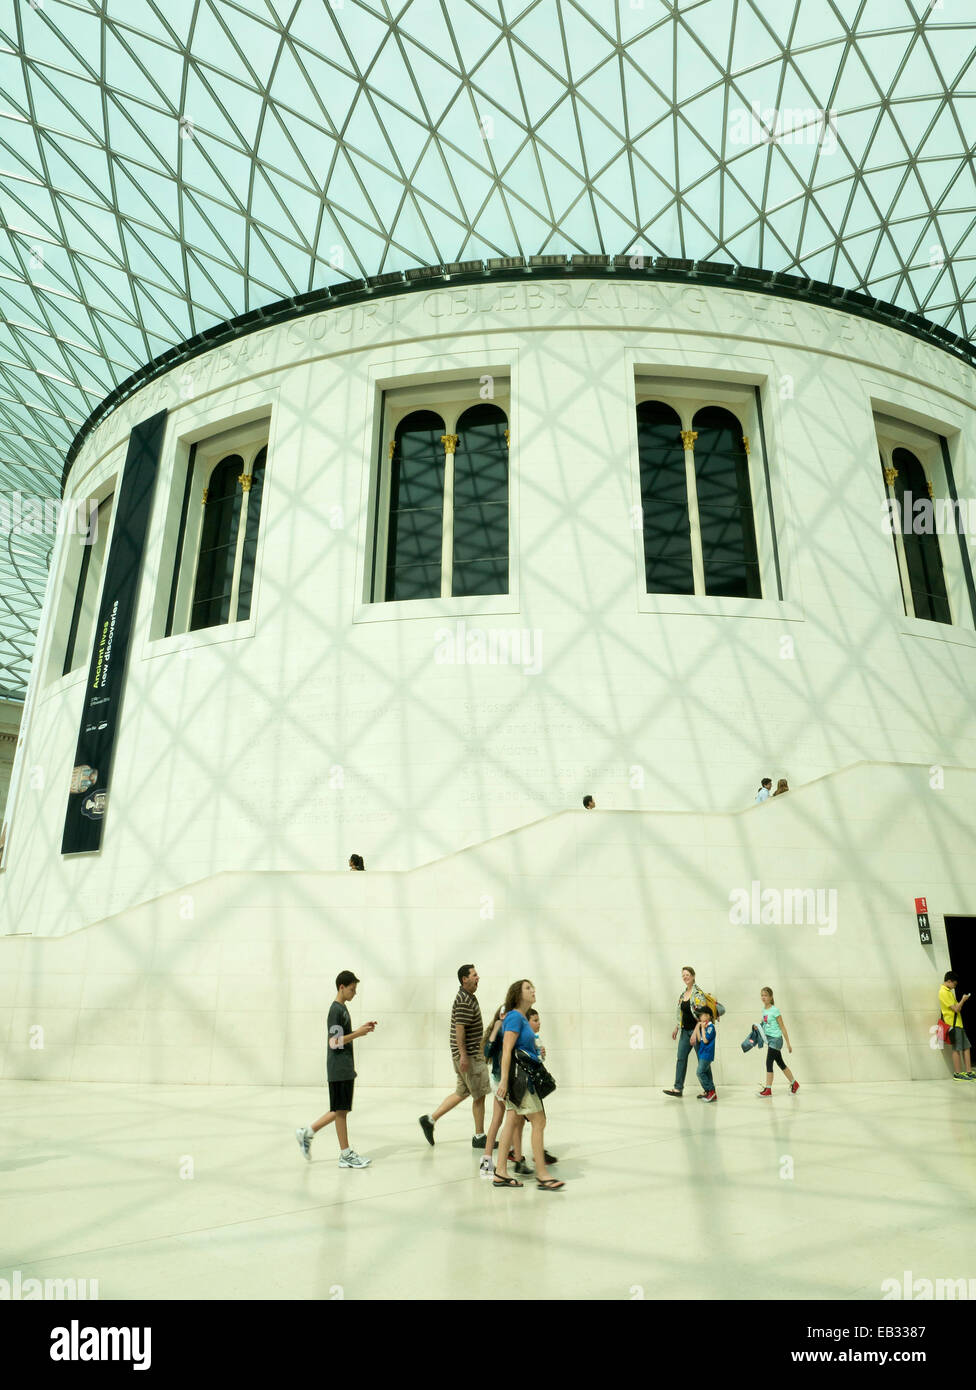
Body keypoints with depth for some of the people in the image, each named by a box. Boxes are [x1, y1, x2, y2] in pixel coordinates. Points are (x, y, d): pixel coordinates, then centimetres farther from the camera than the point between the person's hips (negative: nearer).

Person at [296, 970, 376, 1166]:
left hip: (345, 1068, 10)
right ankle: (346, 1155, 5)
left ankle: (307, 1133, 21)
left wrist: (362, 1029, 10)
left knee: (340, 1110, 14)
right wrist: (358, 1033, -21)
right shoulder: (336, 1010, -16)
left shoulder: (343, 1008, 14)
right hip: (338, 1068, -10)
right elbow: (334, 1042, -20)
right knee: (341, 1110, -2)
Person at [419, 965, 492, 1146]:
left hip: (470, 1053, 10)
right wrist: (464, 1055, -25)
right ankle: (479, 1137, 11)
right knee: (479, 1095, 0)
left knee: (462, 1092, 15)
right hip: (469, 1055, -10)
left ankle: (430, 1119, 18)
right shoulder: (464, 1000, -18)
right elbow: (459, 1028, -23)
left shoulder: (468, 997, 15)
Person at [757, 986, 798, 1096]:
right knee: (780, 1063, 15)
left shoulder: (774, 1010, -14)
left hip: (776, 1039, -8)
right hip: (769, 1039, 8)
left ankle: (768, 1089, -4)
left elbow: (782, 1027, -10)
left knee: (769, 1063, -9)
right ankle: (794, 1084, 29)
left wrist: (788, 1043, -8)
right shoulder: (764, 1010, 7)